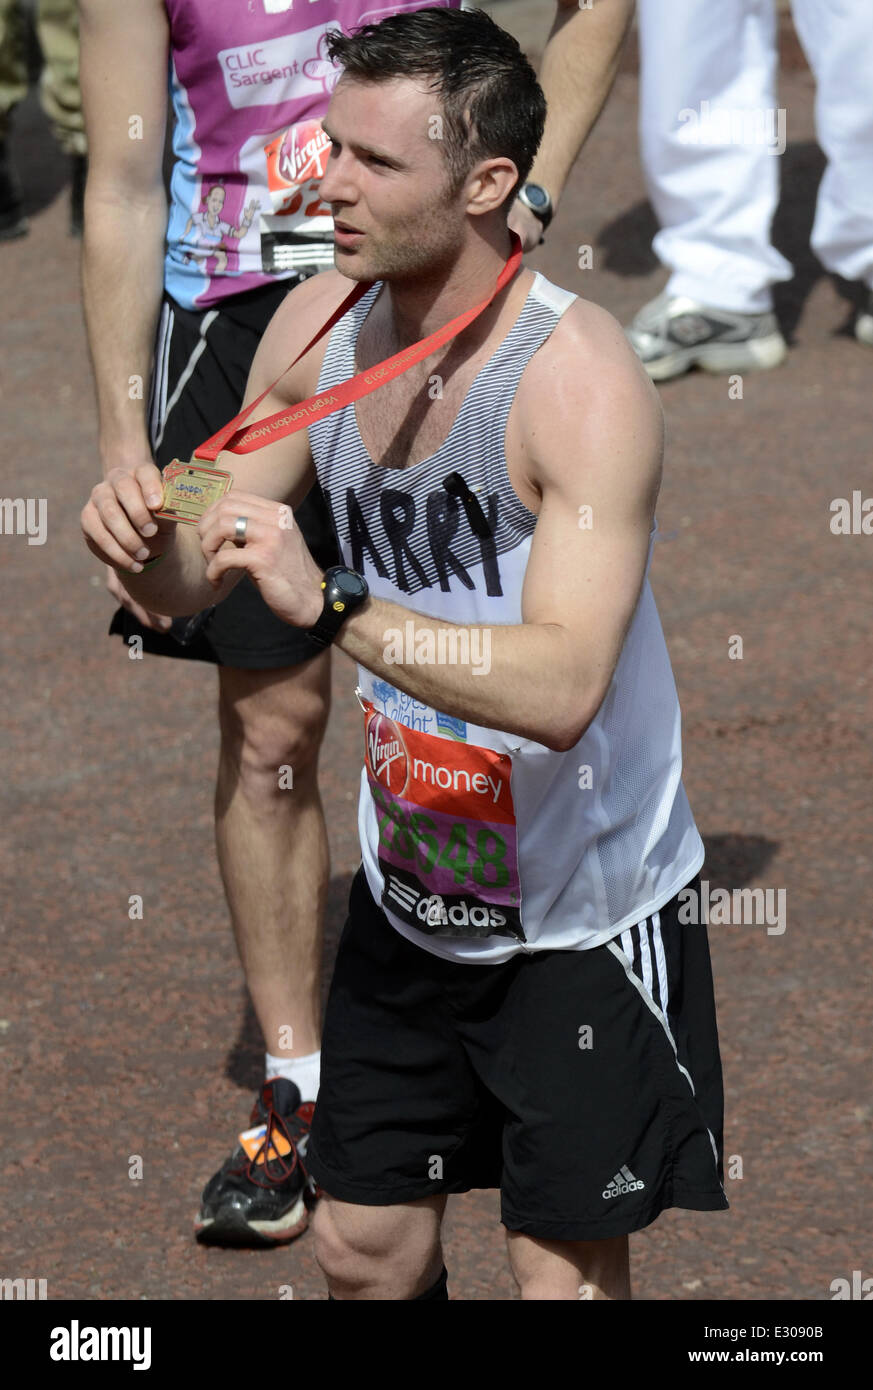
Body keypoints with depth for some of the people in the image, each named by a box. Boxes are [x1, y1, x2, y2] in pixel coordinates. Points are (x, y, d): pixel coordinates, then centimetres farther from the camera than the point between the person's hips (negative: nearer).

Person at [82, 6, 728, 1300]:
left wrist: (331, 609, -46)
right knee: (364, 1248, 15)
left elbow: (562, 687, -37)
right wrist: (145, 542, -20)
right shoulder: (320, 325, -5)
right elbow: (198, 581, 4)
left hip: (582, 914, -6)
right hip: (409, 892, 6)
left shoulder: (579, 377, -26)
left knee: (565, 1273, 4)